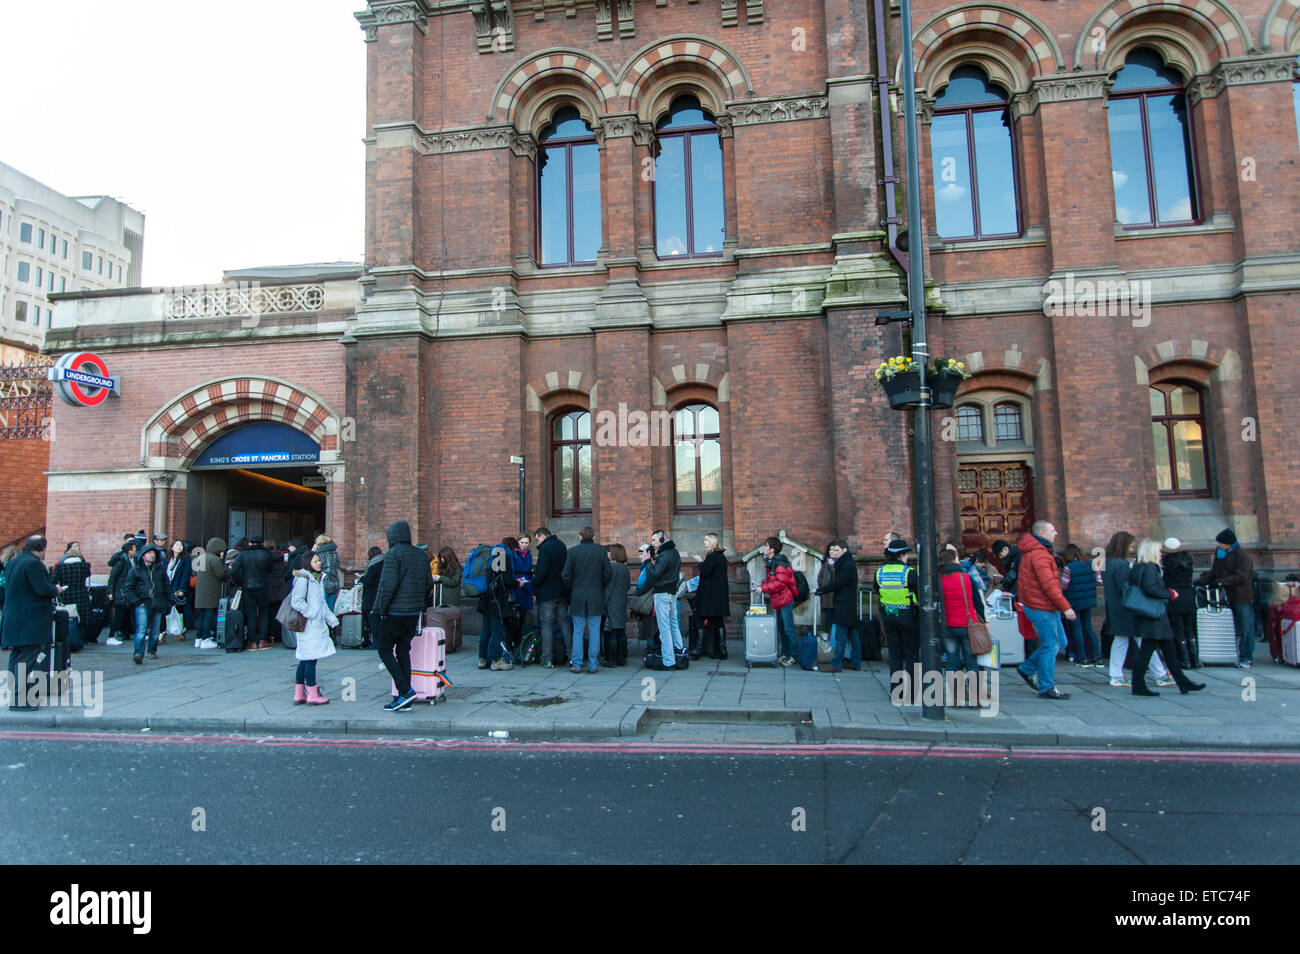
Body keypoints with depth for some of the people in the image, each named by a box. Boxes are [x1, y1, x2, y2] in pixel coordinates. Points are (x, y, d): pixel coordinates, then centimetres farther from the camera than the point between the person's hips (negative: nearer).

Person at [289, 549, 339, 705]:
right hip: (309, 626, -10)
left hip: (317, 625, 10)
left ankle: (299, 694, 17)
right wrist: (312, 613, -16)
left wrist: (331, 619, 21)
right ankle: (312, 694, 0)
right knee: (311, 658, -5)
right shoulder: (303, 578, -11)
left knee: (305, 659, 11)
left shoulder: (315, 579, 19)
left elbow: (321, 603, 24)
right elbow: (297, 601, -19)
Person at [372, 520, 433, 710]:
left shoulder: (393, 554, -11)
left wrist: (380, 607, -9)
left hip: (395, 611, -7)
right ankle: (404, 700, 12)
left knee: (384, 648, 4)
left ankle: (405, 690, -7)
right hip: (414, 612, 7)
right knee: (403, 651, 11)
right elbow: (429, 583, 13)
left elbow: (388, 584, -18)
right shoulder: (421, 555, 11)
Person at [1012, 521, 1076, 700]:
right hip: (1042, 608, -10)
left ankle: (1027, 669, 23)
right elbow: (1049, 585, -23)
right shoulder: (1039, 554, -18)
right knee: (1050, 646, -3)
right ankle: (1046, 688, 6)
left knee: (1059, 642, 16)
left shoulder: (1033, 551, 15)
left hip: (1046, 606, 10)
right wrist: (1065, 607, -19)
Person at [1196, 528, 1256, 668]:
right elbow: (1214, 571, 12)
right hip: (1226, 596, 6)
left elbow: (1241, 577, -18)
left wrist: (1221, 582, -23)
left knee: (1245, 628, -2)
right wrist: (1201, 580, 0)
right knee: (1231, 629, 10)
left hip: (1242, 598, -6)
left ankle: (1246, 657, 3)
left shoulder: (1241, 555, -12)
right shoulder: (1218, 552, 9)